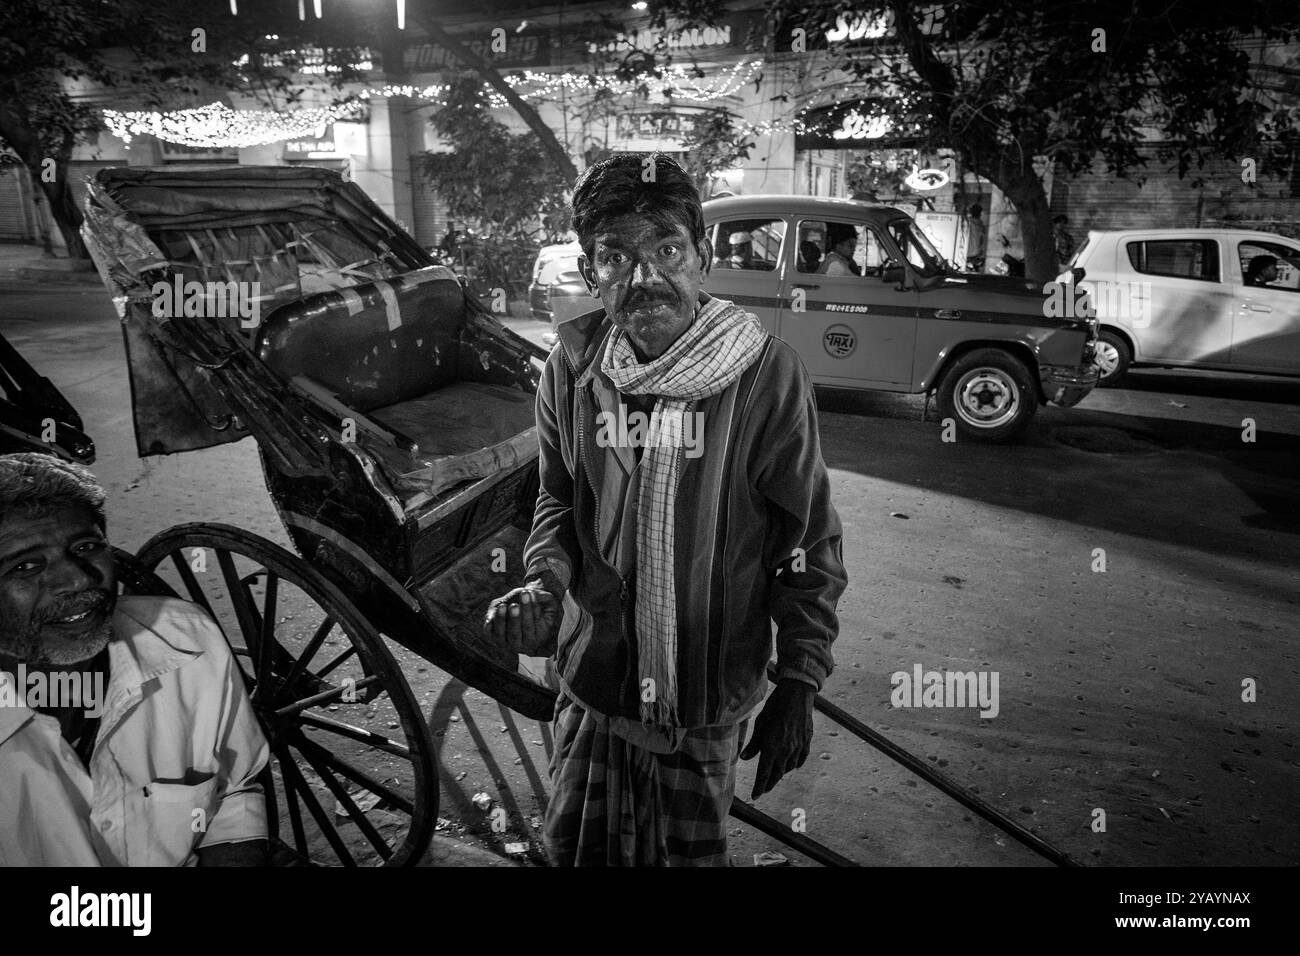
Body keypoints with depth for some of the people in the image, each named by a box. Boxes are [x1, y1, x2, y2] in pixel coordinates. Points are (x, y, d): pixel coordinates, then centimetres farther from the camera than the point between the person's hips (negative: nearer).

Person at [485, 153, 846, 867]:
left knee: (691, 850, 19)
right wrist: (546, 580, -13)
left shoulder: (768, 375, -17)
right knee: (575, 849, 22)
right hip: (590, 682, 3)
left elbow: (809, 543, -9)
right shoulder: (572, 368, -6)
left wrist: (799, 683, -8)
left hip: (710, 706, -3)